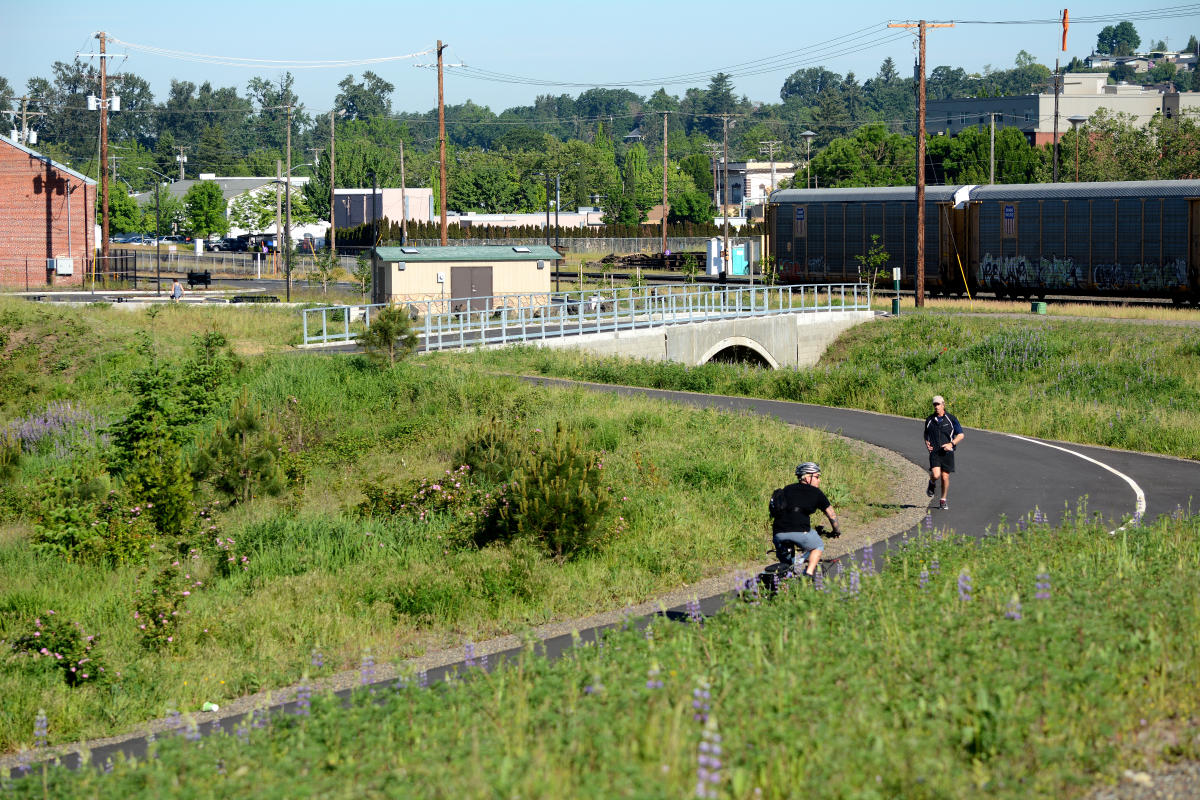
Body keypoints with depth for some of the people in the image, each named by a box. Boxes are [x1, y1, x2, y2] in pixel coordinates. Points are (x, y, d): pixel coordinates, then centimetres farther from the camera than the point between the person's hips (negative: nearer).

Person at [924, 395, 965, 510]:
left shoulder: (951, 419, -1)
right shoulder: (929, 420, 7)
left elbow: (961, 435, 3)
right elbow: (926, 434, 24)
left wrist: (951, 444, -12)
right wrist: (927, 443, 4)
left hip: (947, 452, 0)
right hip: (934, 452, 0)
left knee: (945, 477, 1)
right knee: (936, 475, -19)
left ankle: (943, 500, 18)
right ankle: (932, 484, 17)